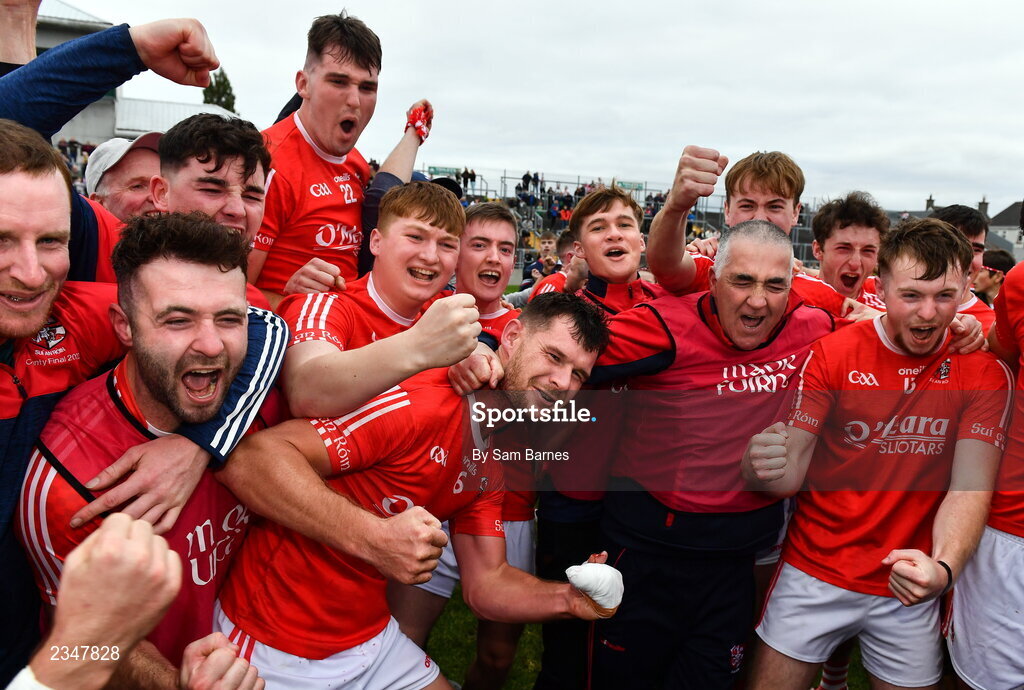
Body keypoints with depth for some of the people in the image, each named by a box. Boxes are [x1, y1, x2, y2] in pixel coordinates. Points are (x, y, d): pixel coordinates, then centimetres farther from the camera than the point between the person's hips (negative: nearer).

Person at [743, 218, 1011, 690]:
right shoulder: (831, 354, -8)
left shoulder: (985, 372, -4)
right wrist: (766, 466, -34)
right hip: (815, 573, -1)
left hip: (909, 586, 1)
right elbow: (792, 469, -9)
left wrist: (943, 567, -30)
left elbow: (970, 486, -12)